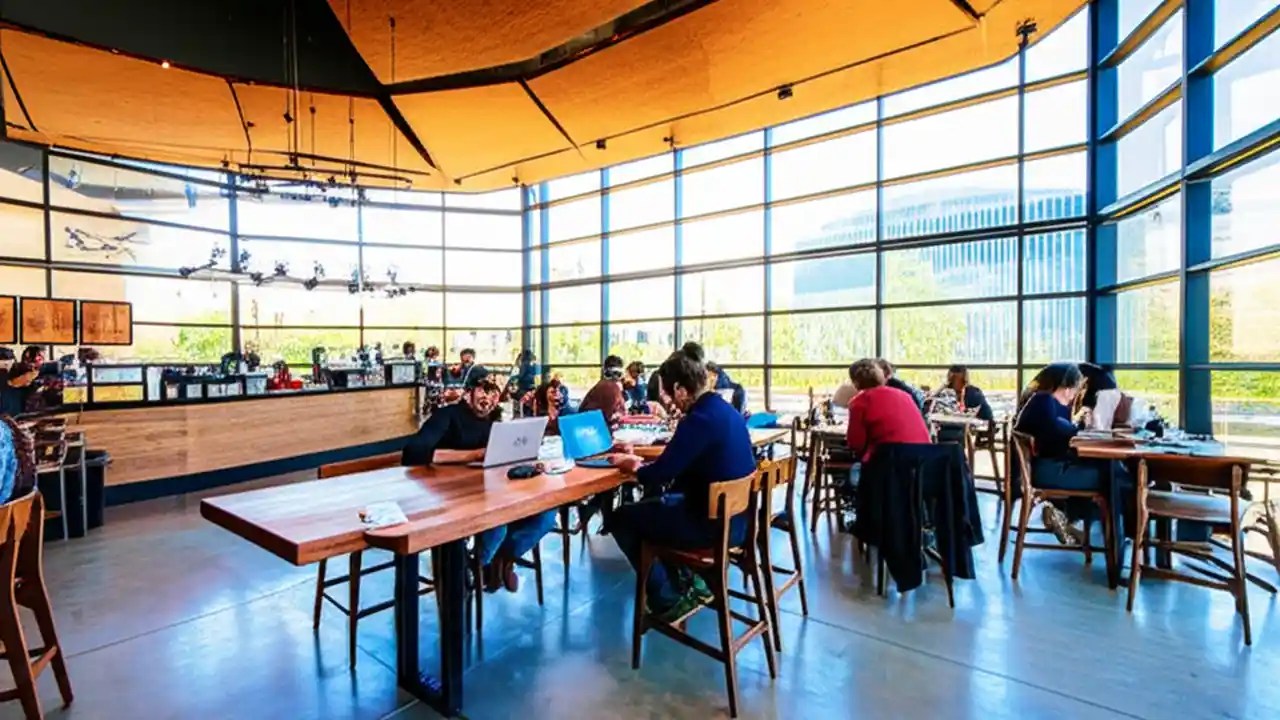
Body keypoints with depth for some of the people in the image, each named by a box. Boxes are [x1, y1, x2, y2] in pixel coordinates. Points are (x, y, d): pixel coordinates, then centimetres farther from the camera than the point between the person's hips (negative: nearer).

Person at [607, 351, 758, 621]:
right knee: (654, 504, 28)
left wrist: (634, 467, 0)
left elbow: (658, 475, -21)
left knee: (621, 518, 5)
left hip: (713, 525, -9)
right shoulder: (726, 410, 5)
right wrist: (643, 462, 10)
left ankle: (668, 601, 12)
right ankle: (688, 582, 29)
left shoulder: (699, 419, -24)